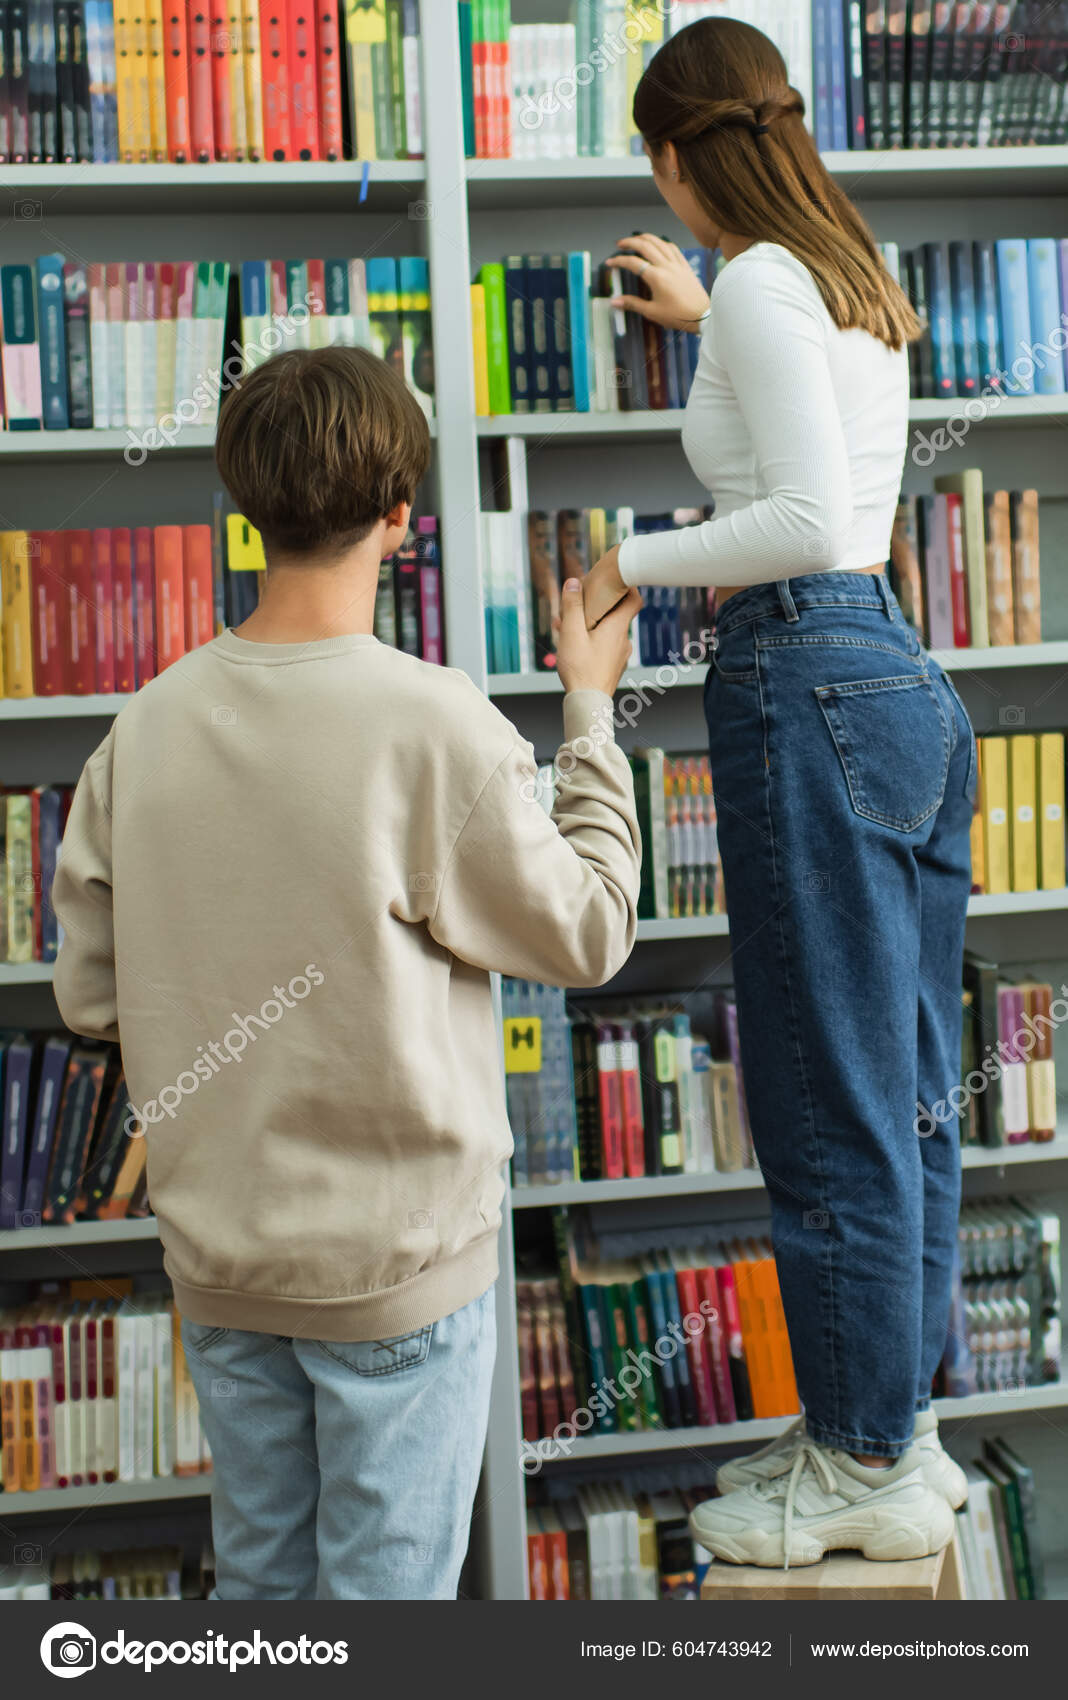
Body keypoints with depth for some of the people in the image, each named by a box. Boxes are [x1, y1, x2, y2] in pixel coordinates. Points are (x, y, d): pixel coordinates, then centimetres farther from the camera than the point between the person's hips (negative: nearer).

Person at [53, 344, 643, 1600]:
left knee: (256, 1580, 21)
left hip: (215, 1258, 5)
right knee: (385, 1588, 12)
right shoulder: (432, 723, -20)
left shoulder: (144, 729, -6)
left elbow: (89, 999, 1)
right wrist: (589, 710, 2)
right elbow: (589, 932, -8)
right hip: (394, 1264, -5)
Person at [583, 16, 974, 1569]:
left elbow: (810, 519, -20)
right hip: (905, 678, 10)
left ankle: (869, 1472, 12)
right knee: (906, 1084, 13)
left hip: (810, 681, -10)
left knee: (831, 1104, -1)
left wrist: (635, 558, -8)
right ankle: (900, 1430, 26)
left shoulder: (759, 282, -9)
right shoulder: (856, 281, 17)